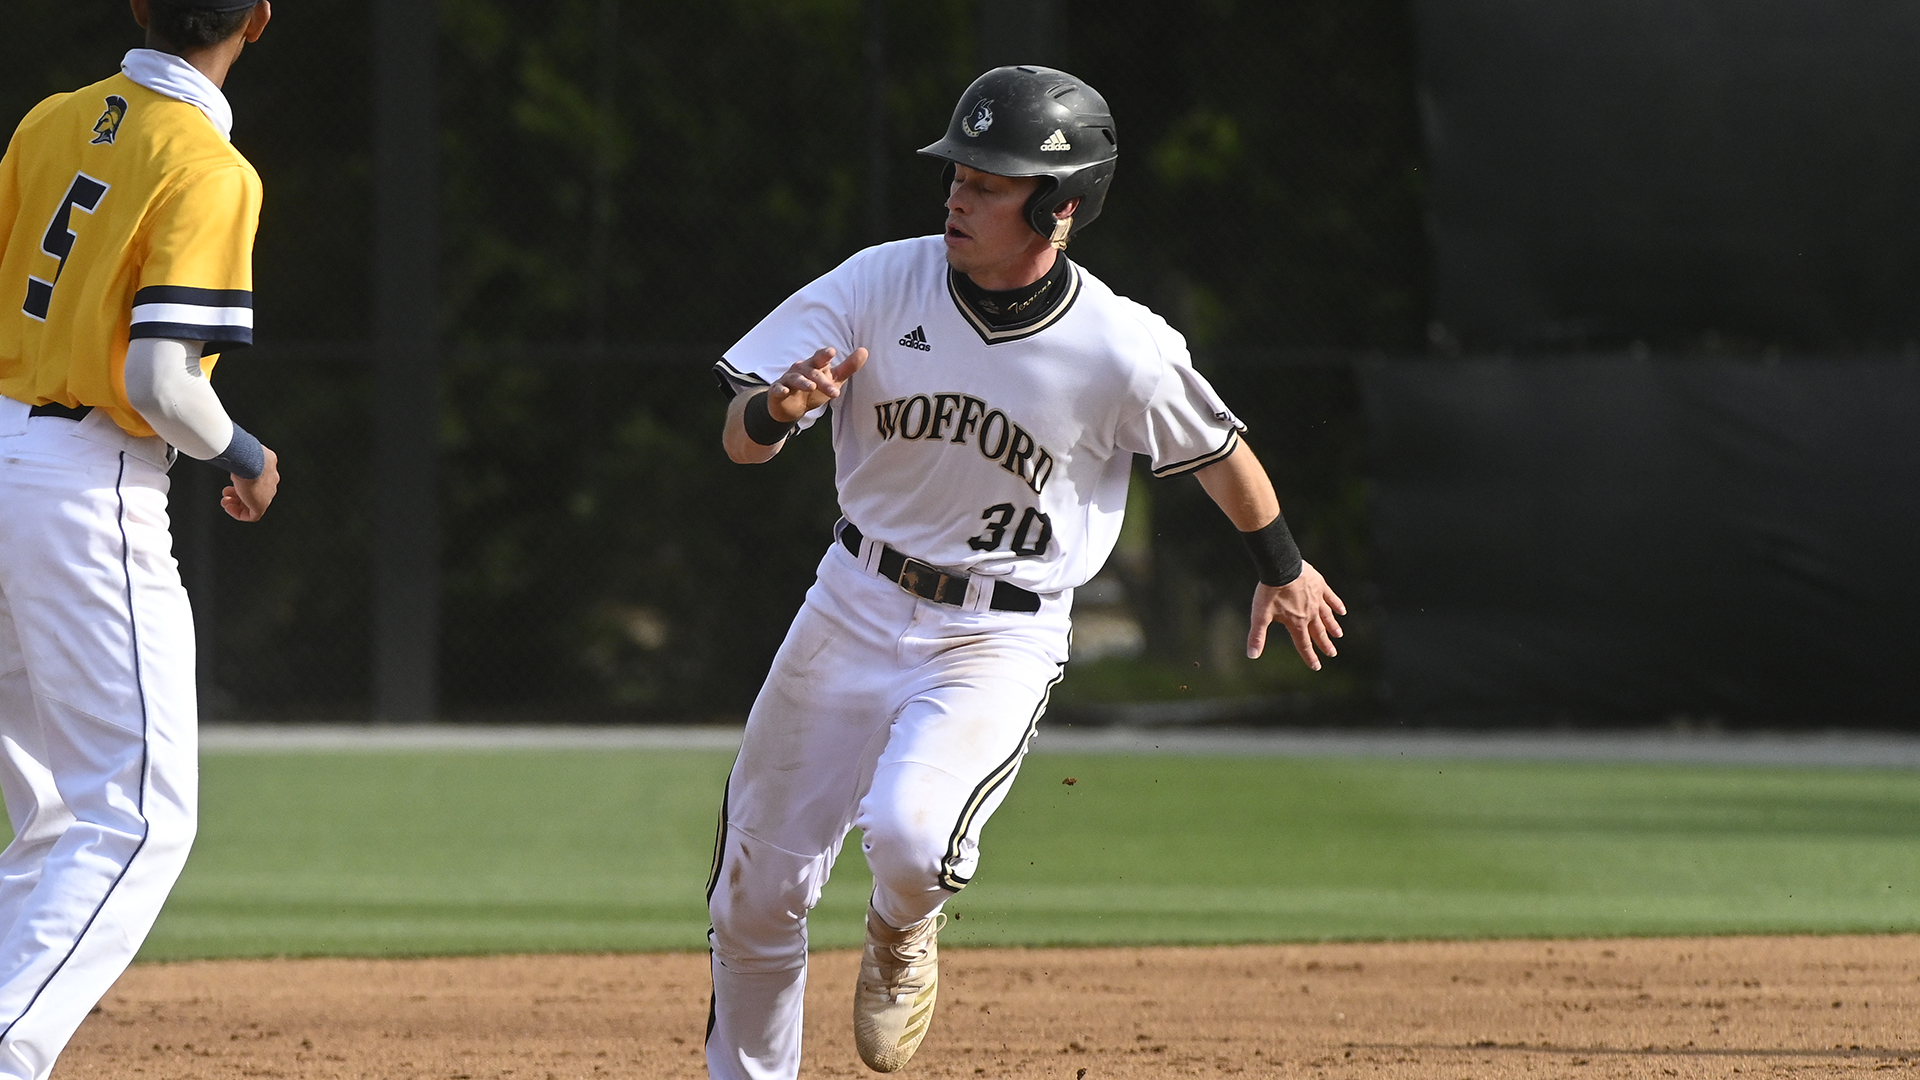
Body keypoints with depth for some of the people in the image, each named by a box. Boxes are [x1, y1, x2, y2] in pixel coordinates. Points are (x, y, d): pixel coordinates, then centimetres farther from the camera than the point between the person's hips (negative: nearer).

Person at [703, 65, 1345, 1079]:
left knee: (908, 835, -29)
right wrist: (776, 410, -34)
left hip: (1001, 641, -3)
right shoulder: (884, 283, -10)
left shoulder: (1123, 350, -16)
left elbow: (1217, 448, 4)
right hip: (855, 606, 3)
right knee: (755, 893, 5)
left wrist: (1283, 567, 19)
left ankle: (901, 933, 9)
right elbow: (741, 442, -10)